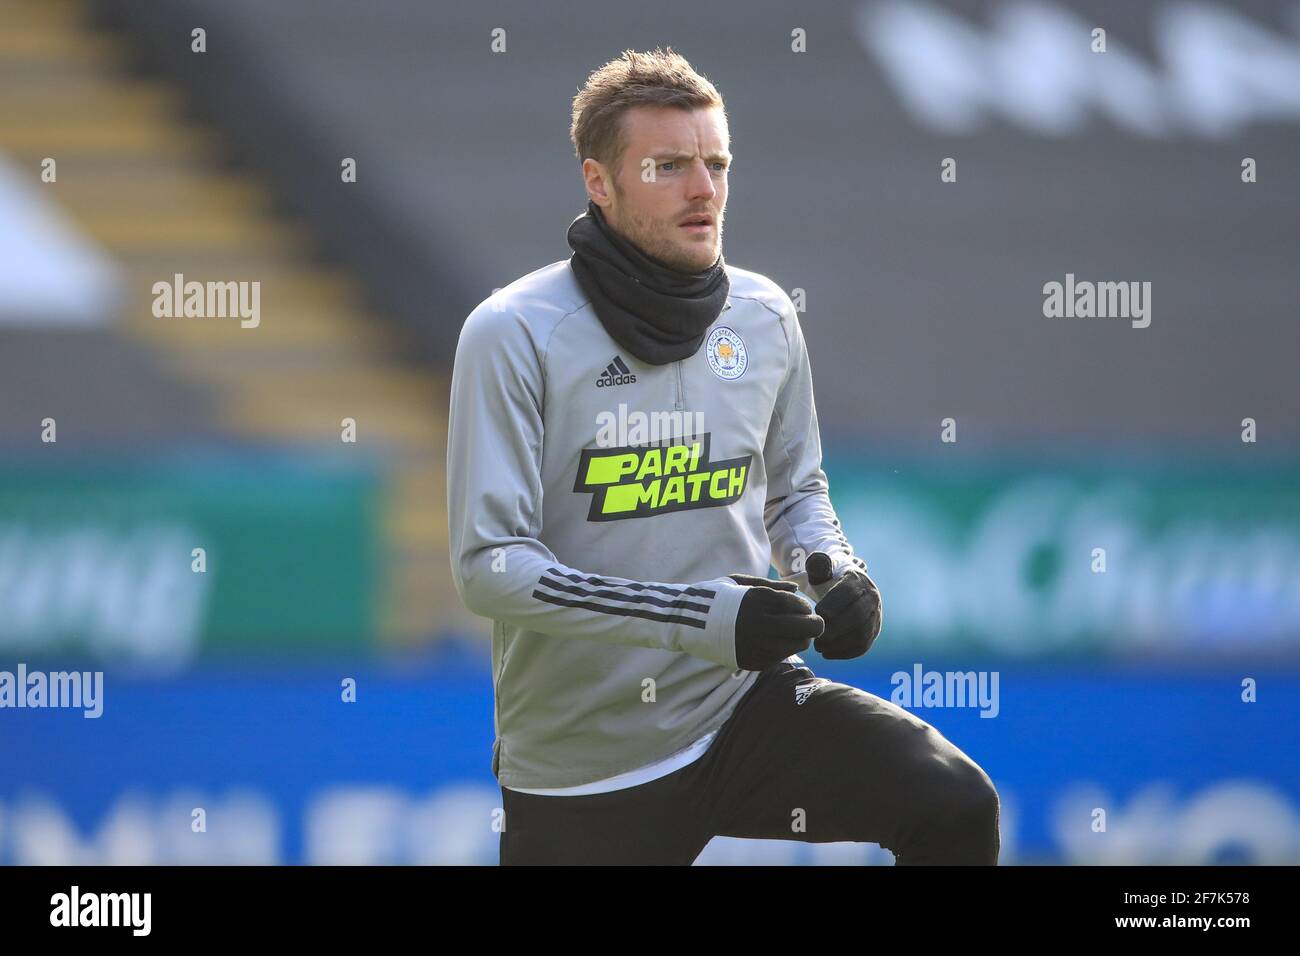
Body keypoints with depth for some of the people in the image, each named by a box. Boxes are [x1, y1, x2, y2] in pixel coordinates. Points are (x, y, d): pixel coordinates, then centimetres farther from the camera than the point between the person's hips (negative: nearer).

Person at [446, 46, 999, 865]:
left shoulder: (764, 316, 3)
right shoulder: (513, 334, -13)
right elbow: (488, 564, -18)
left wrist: (838, 572, -6)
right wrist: (702, 618, -27)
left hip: (744, 705, 3)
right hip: (580, 759, -3)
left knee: (955, 805, -19)